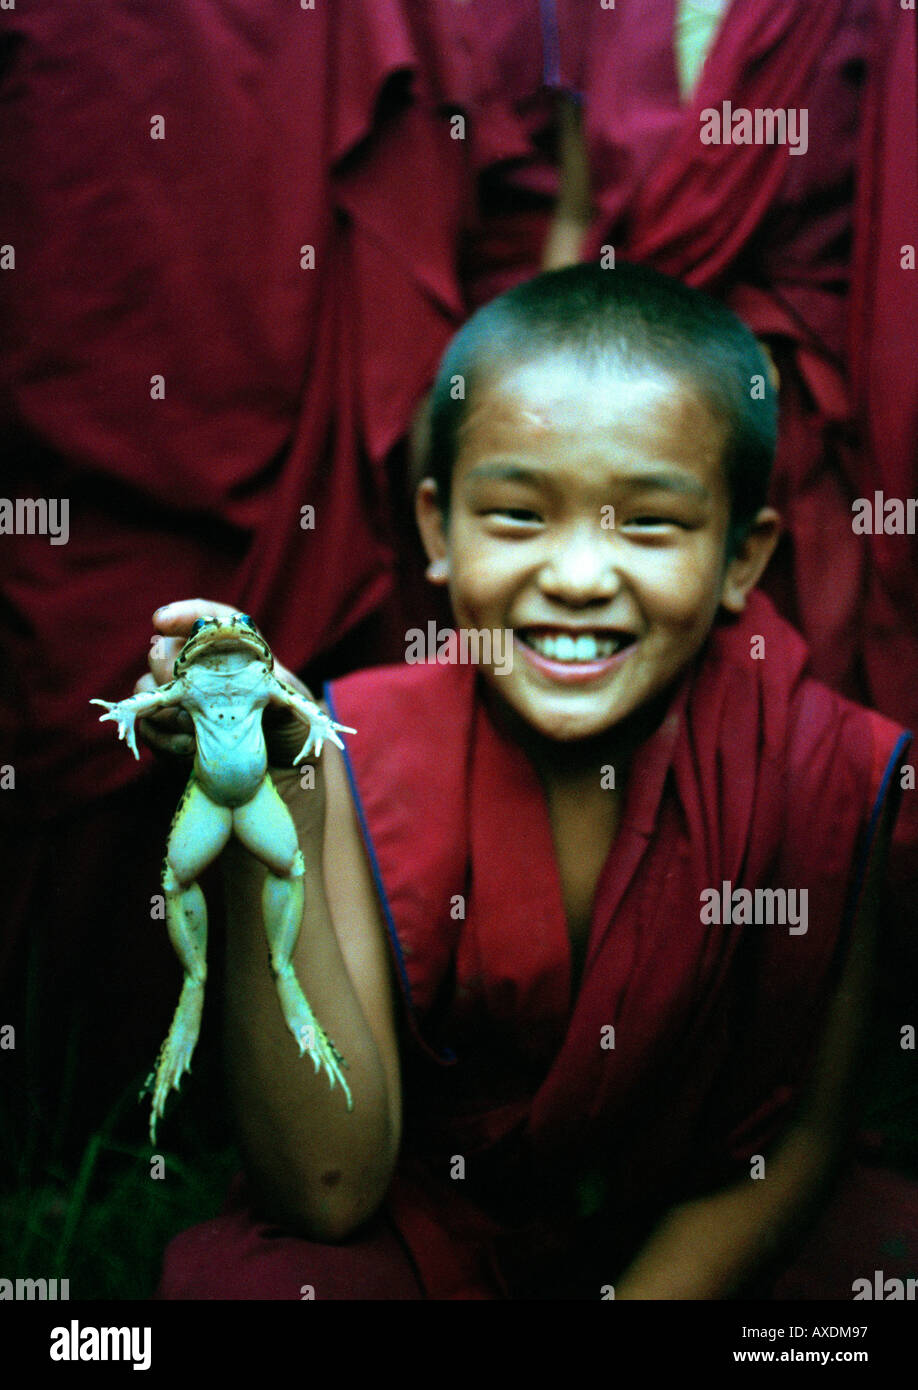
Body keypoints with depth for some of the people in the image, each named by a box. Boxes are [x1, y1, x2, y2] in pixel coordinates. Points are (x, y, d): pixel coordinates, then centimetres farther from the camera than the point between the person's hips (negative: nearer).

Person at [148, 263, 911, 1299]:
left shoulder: (819, 773, -15)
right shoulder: (365, 760, -15)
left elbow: (802, 1138, -3)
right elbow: (331, 1190, -22)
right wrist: (275, 829, -33)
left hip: (696, 1245, 3)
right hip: (417, 1221, -3)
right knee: (229, 1279, -28)